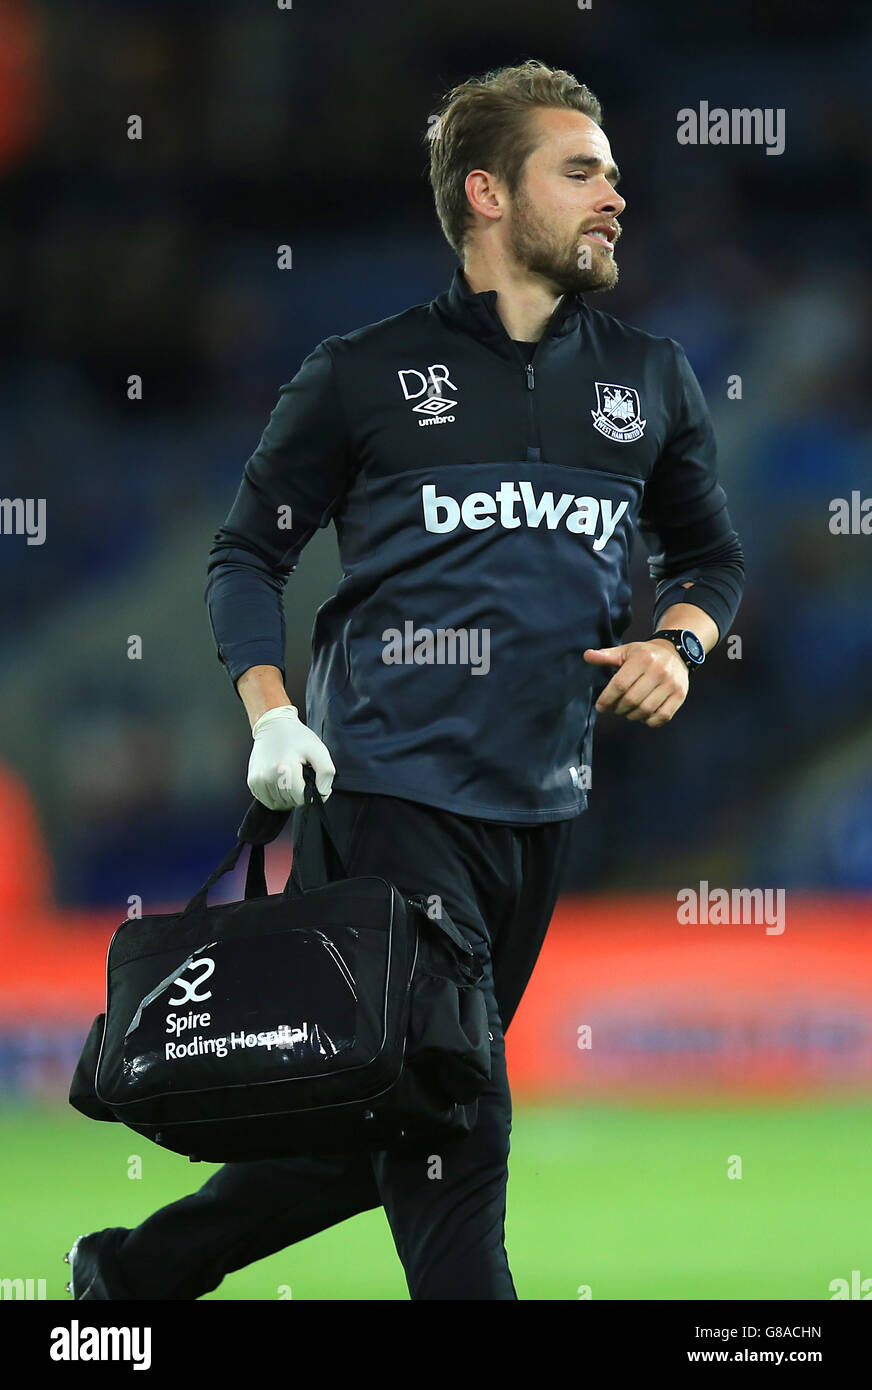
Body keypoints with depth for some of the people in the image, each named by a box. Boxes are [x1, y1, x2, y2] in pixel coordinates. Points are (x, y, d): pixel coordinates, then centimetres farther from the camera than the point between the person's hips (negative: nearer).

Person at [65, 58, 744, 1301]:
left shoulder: (649, 381, 12)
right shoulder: (365, 375, 1)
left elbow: (710, 551, 25)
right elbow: (247, 554, 8)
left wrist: (679, 641, 3)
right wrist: (270, 714, -7)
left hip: (543, 802, 5)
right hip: (397, 780, -5)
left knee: (388, 1123, 10)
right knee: (456, 1128, -12)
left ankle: (140, 1270, 24)